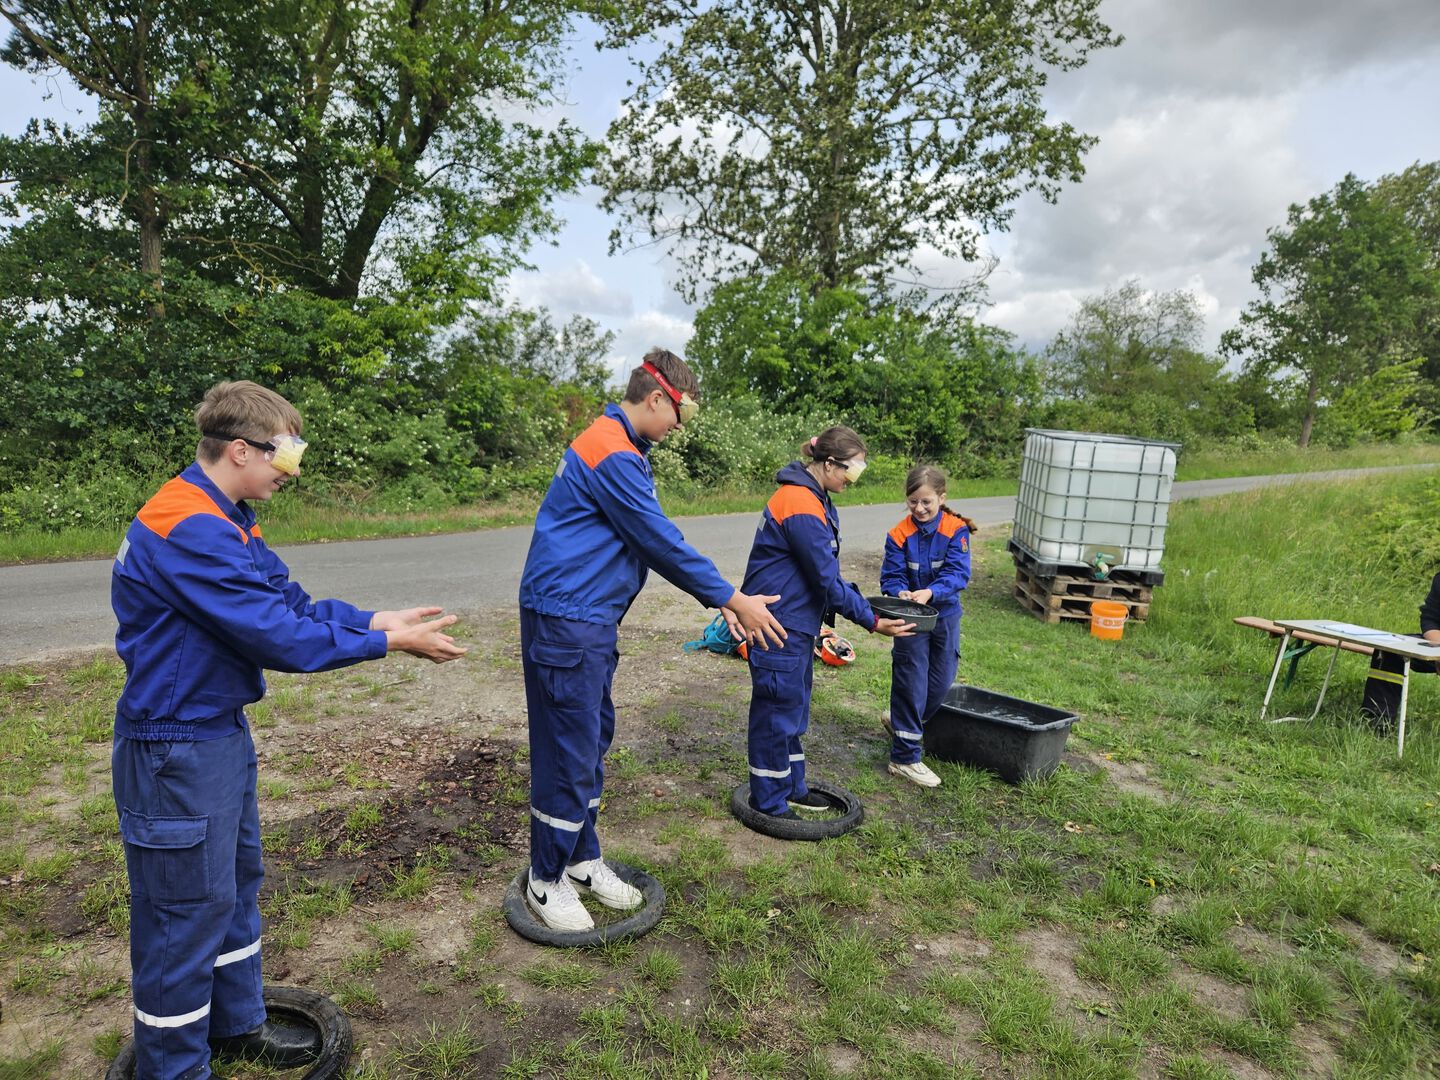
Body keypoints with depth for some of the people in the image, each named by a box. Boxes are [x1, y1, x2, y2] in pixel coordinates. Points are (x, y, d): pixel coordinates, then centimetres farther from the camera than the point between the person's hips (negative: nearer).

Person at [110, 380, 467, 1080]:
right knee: (186, 907, 5)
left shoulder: (226, 519, 7)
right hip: (176, 751, -10)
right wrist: (389, 642, -20)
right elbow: (278, 634, -28)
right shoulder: (187, 529, -26)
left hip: (221, 732, 10)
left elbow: (292, 602, 6)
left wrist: (381, 619, -6)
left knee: (235, 879, 21)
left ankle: (236, 1023, 40)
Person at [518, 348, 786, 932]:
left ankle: (582, 859, 30)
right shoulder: (613, 453, -18)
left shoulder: (620, 448, 16)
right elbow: (661, 542, -19)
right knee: (569, 750, 0)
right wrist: (731, 598, -10)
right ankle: (546, 879, 16)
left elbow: (654, 540, 17)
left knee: (592, 740, 17)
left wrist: (722, 598, 13)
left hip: (590, 620, 10)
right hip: (566, 620, -10)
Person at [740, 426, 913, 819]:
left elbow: (827, 572, 14)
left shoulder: (813, 499, 10)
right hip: (780, 626, -10)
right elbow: (826, 579, -21)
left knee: (794, 709, 20)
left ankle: (792, 787, 34)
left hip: (797, 623, 10)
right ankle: (769, 804, 16)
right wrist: (872, 621, -14)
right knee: (777, 713, 2)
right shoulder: (801, 506, -23)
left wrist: (863, 604, 5)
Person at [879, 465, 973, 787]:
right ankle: (904, 757, 7)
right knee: (911, 683, 0)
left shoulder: (956, 530, -9)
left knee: (941, 682, 12)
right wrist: (901, 593, -31)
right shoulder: (899, 534, -10)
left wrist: (930, 592, -34)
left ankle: (904, 723, 38)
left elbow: (958, 573, -18)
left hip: (946, 615, 2)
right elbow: (891, 576, -9)